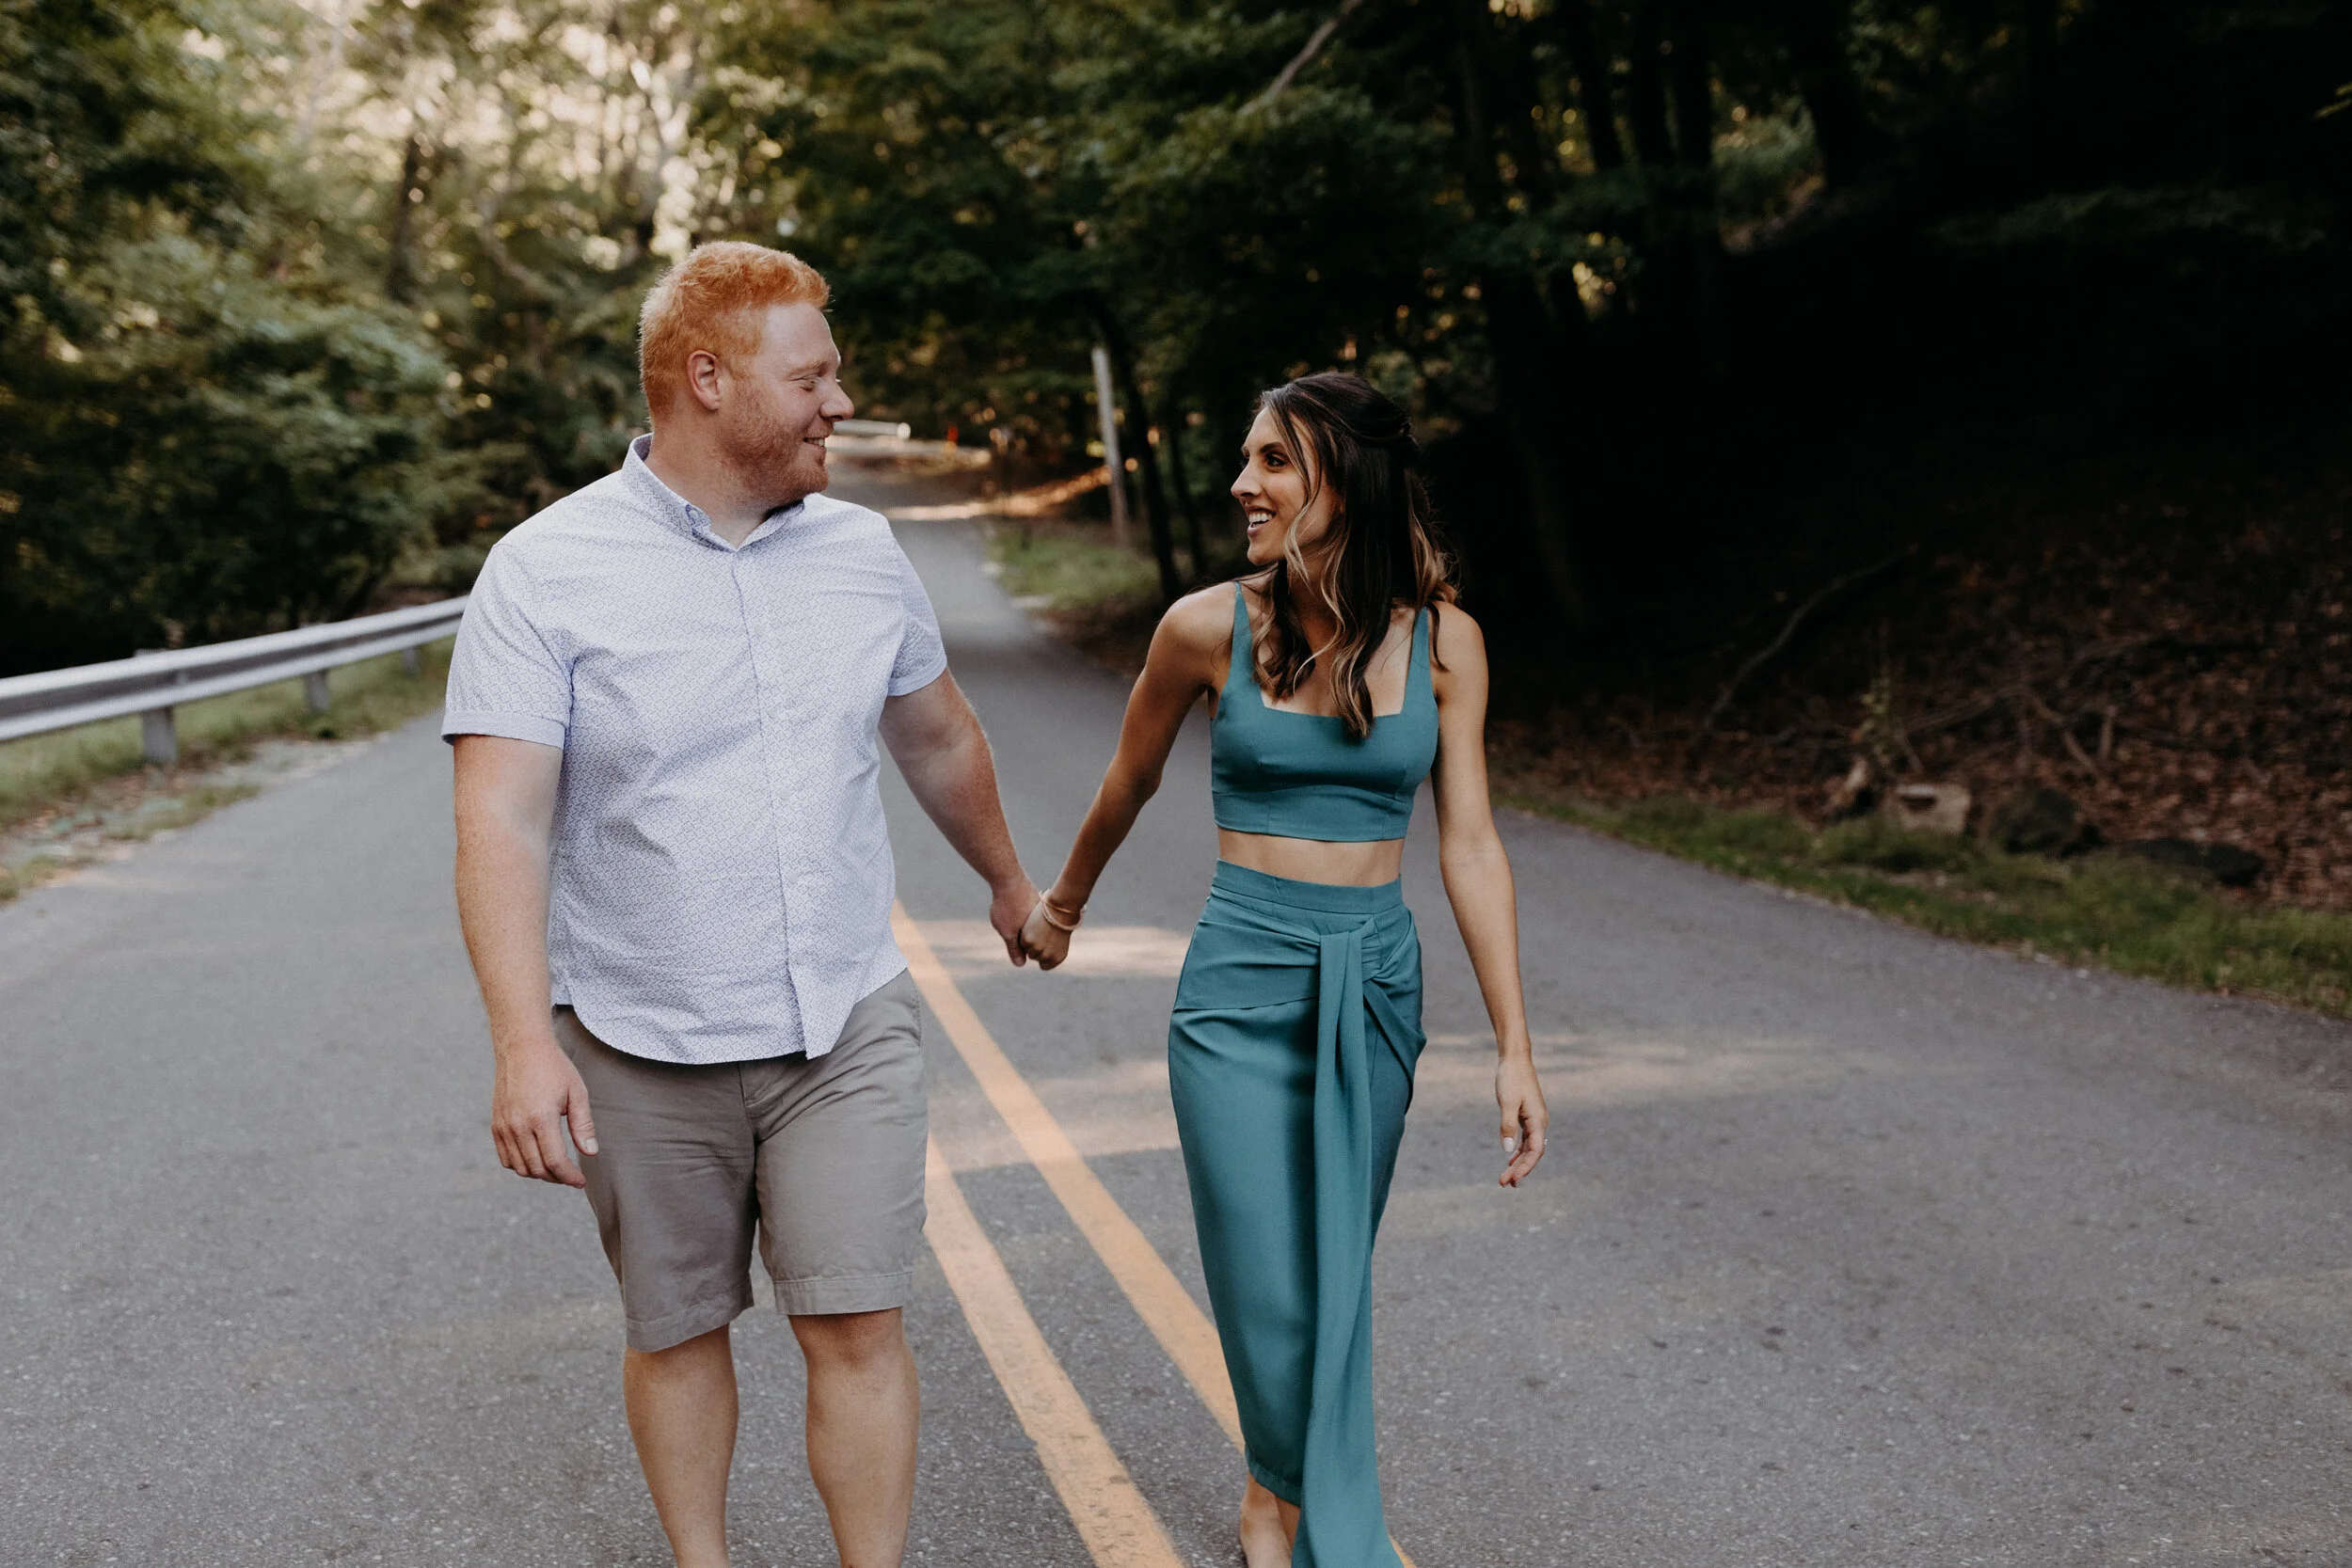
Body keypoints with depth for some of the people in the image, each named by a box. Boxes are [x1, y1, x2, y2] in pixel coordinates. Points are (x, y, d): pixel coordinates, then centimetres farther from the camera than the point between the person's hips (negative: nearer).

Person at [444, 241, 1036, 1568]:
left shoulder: (862, 552, 4)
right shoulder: (547, 570, -9)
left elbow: (942, 739, 20)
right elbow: (502, 821, -16)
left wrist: (1009, 879, 32)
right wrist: (524, 1041, -25)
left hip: (847, 1025, 2)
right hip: (643, 1048, -2)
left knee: (861, 1325, 0)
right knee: (678, 1332, 14)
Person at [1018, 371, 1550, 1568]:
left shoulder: (1442, 640, -3)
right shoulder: (1210, 627, -8)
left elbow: (1470, 848, -1)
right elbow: (1128, 786, 10)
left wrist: (1514, 1047, -4)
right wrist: (1062, 905, 25)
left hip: (1376, 984, 2)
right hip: (1243, 983, -2)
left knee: (1337, 1276, 13)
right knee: (1275, 1293, -2)